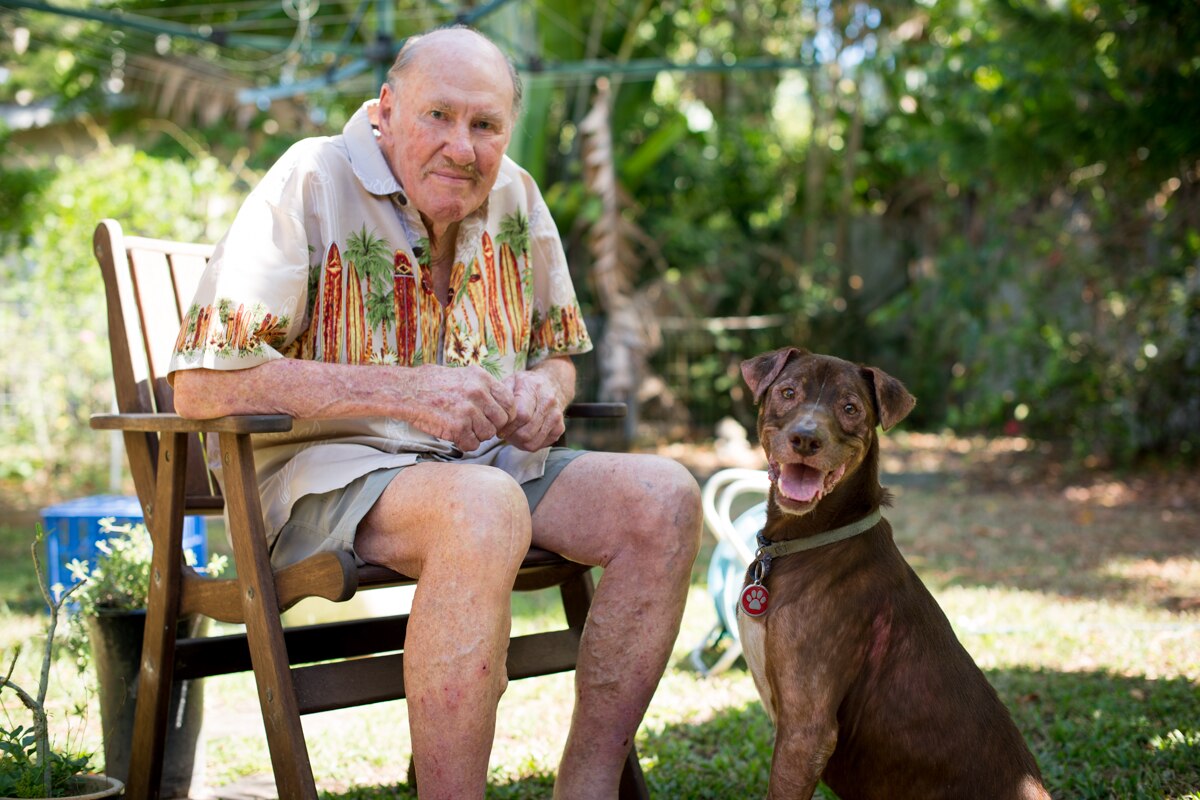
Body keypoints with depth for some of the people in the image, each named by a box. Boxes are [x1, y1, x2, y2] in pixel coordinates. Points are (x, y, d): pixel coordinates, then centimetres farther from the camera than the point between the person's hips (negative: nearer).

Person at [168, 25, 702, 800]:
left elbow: (559, 356, 20)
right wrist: (405, 392, -24)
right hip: (325, 472, -6)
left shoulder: (516, 197, 7)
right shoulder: (312, 182, -12)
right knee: (487, 507, -37)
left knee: (664, 497, -16)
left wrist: (543, 389, -7)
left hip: (489, 463, 7)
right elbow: (202, 384, -19)